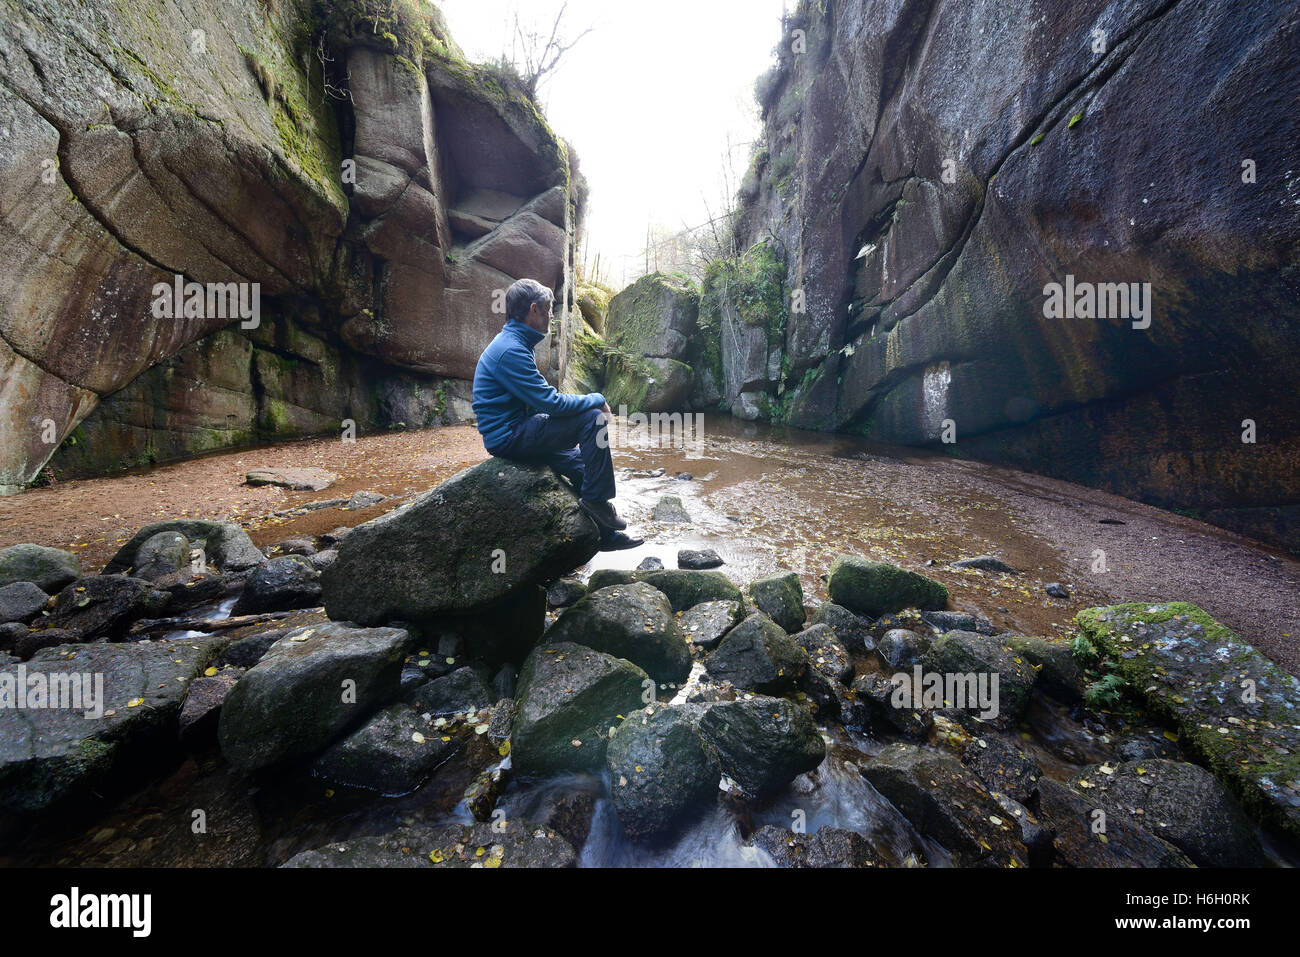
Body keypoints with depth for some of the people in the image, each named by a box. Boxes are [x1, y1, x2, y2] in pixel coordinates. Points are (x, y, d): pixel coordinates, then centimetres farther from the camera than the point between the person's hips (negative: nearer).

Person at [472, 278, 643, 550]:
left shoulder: (514, 344, 13)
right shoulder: (510, 350, -20)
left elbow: (542, 399, 18)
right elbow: (550, 402, -23)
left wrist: (591, 402, 8)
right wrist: (597, 400, -9)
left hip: (517, 433, 10)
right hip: (508, 438, -10)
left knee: (581, 464, 13)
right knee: (593, 418, -17)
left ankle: (607, 534, 22)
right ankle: (596, 498, -9)